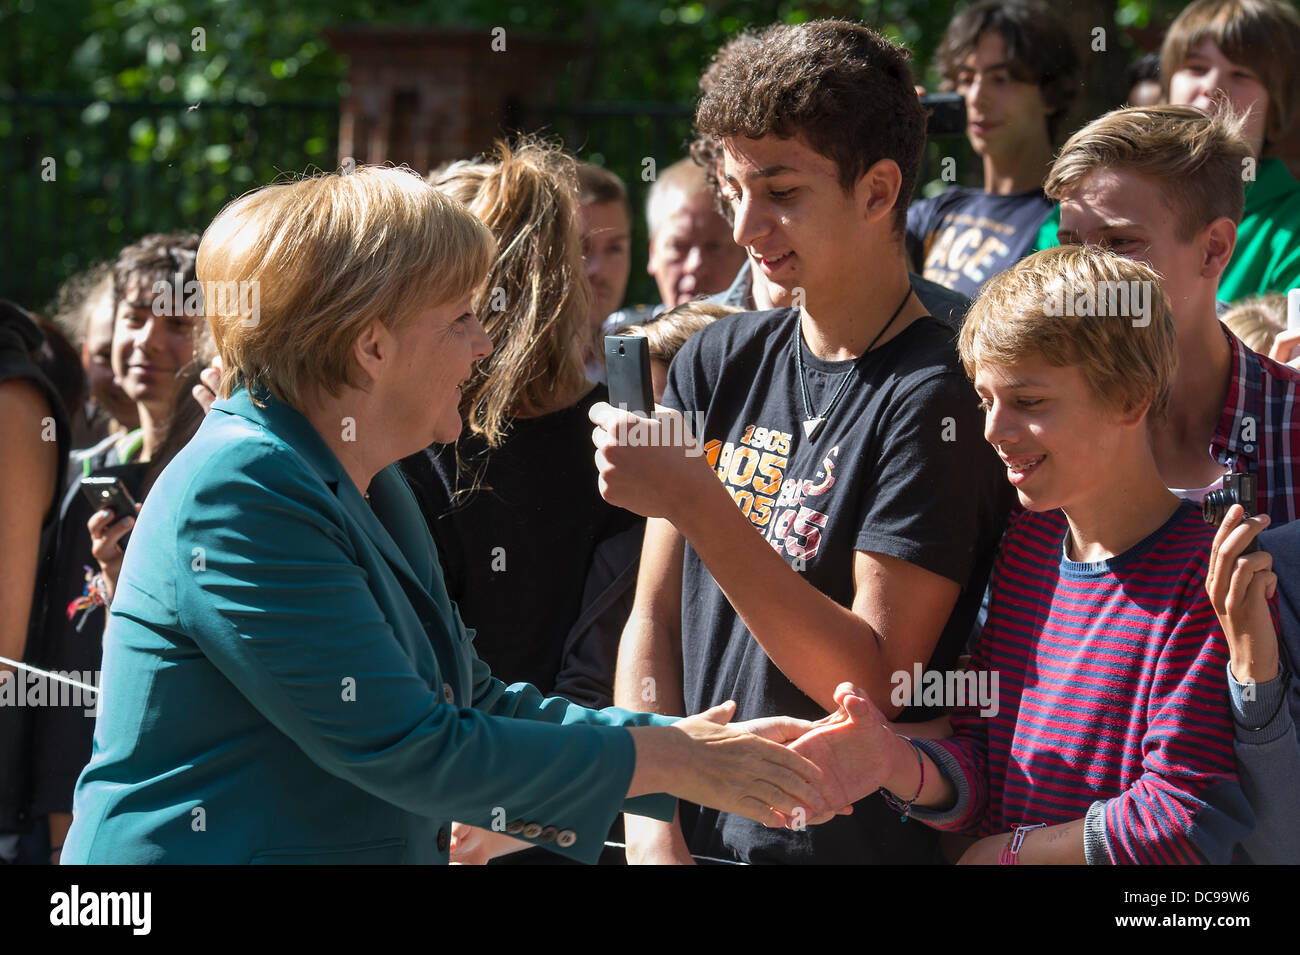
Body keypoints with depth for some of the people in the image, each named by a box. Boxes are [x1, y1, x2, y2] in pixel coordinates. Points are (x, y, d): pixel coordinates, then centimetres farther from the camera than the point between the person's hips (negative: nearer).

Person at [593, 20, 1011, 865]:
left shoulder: (933, 397, -9)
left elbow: (876, 683, -14)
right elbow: (654, 619, 12)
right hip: (697, 833, 4)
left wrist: (696, 504, -17)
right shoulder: (719, 362, 10)